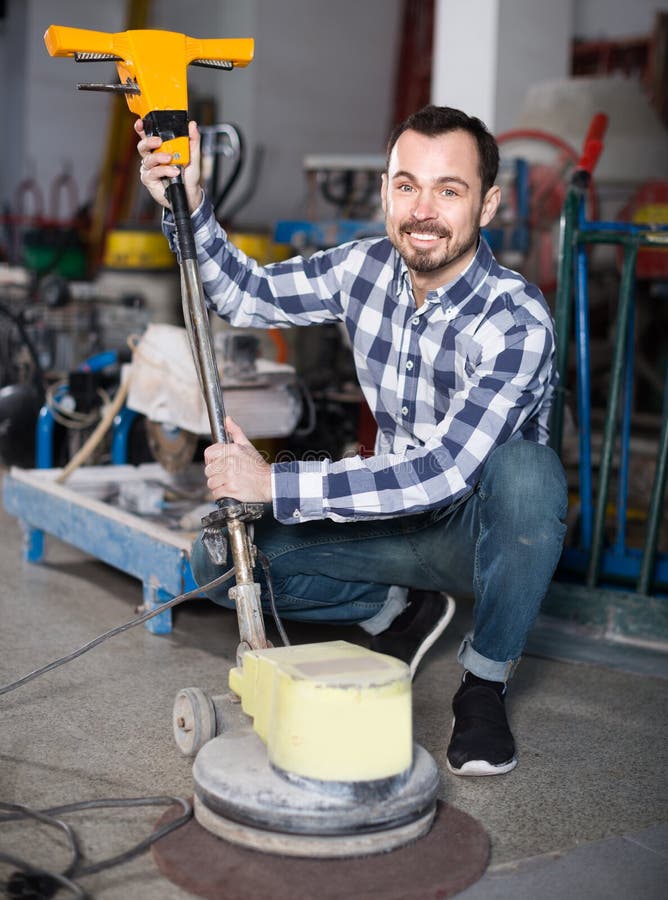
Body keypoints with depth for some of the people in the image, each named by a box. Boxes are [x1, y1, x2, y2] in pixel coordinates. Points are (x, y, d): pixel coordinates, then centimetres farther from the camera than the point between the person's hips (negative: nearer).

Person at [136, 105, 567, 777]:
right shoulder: (368, 268, -7)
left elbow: (442, 472, -34)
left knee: (524, 468, -39)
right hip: (398, 517, 5)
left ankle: (485, 682, -14)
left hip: (491, 529, -4)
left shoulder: (517, 321, -27)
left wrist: (274, 484, -34)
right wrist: (188, 206, -12)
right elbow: (244, 294, 6)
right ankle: (400, 612, 10)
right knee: (219, 555, -12)